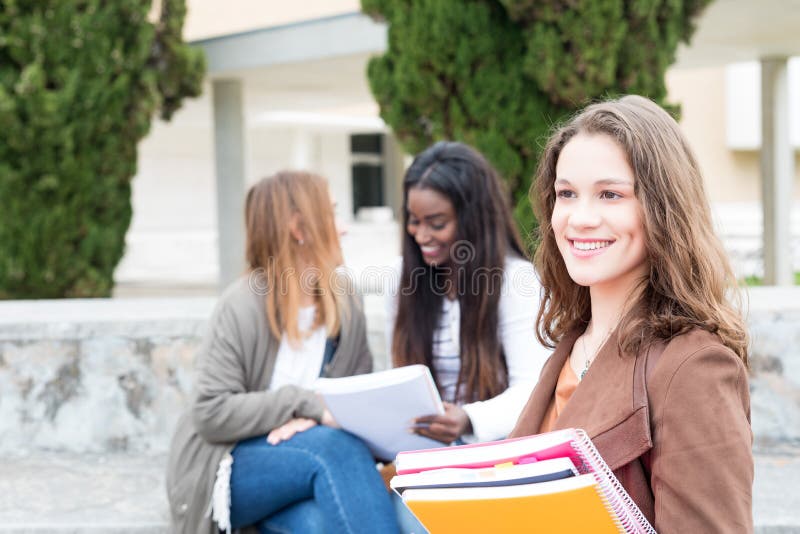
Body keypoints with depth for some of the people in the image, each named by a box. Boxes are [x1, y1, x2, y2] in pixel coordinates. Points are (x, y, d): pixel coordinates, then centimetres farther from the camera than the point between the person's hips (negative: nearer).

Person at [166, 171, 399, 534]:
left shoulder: (346, 306, 4)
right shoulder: (242, 307, -14)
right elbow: (212, 414, -16)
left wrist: (312, 420, -16)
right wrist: (306, 403, -22)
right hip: (227, 469, -4)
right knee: (335, 447, -33)